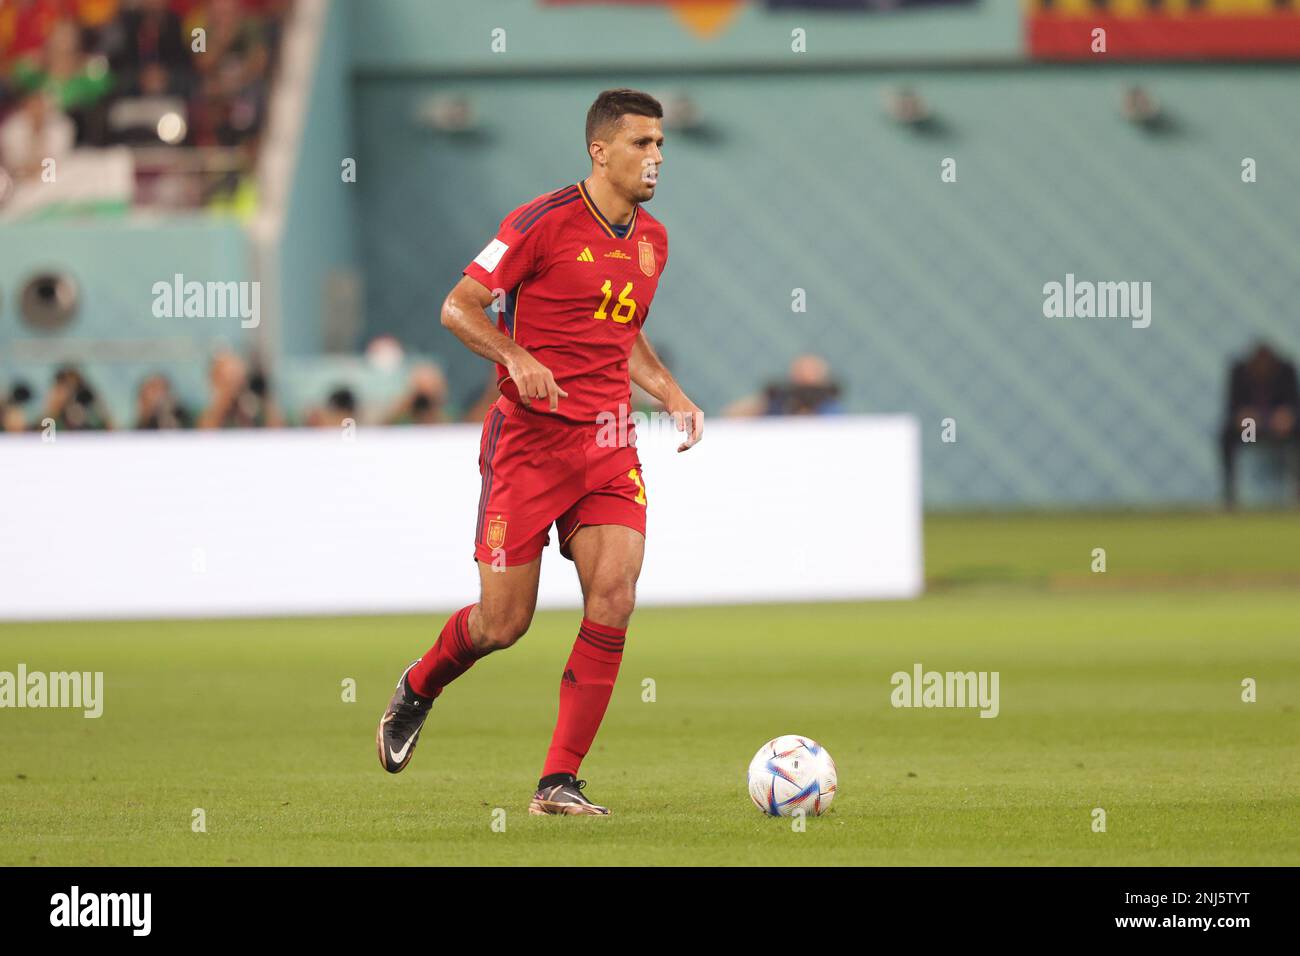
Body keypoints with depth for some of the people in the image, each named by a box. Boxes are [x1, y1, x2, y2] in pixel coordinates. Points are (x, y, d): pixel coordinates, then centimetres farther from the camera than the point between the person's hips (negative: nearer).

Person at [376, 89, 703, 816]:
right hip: (529, 440, -5)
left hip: (607, 444, 5)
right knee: (504, 623, -1)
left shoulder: (652, 240, 11)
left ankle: (560, 782, -6)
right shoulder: (544, 222, -10)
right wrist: (517, 358, -24)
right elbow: (459, 306, -8)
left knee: (614, 598, -13)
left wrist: (674, 396, 13)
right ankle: (419, 690, 33)